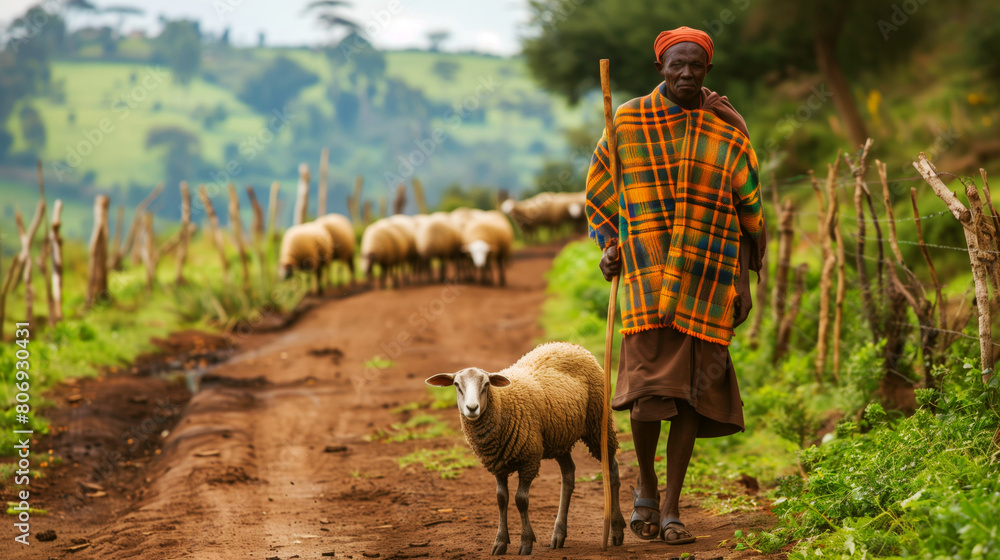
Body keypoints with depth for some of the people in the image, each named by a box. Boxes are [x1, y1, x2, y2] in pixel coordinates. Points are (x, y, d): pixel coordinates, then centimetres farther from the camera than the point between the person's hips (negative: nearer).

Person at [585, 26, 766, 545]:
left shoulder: (729, 133, 6)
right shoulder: (628, 123, 3)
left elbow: (748, 210, 13)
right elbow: (600, 190, 16)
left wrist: (742, 283, 9)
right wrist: (610, 247, 3)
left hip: (707, 281, 1)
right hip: (647, 274, -1)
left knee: (693, 391, 0)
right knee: (648, 387, -12)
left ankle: (672, 507, 9)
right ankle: (645, 485, 14)